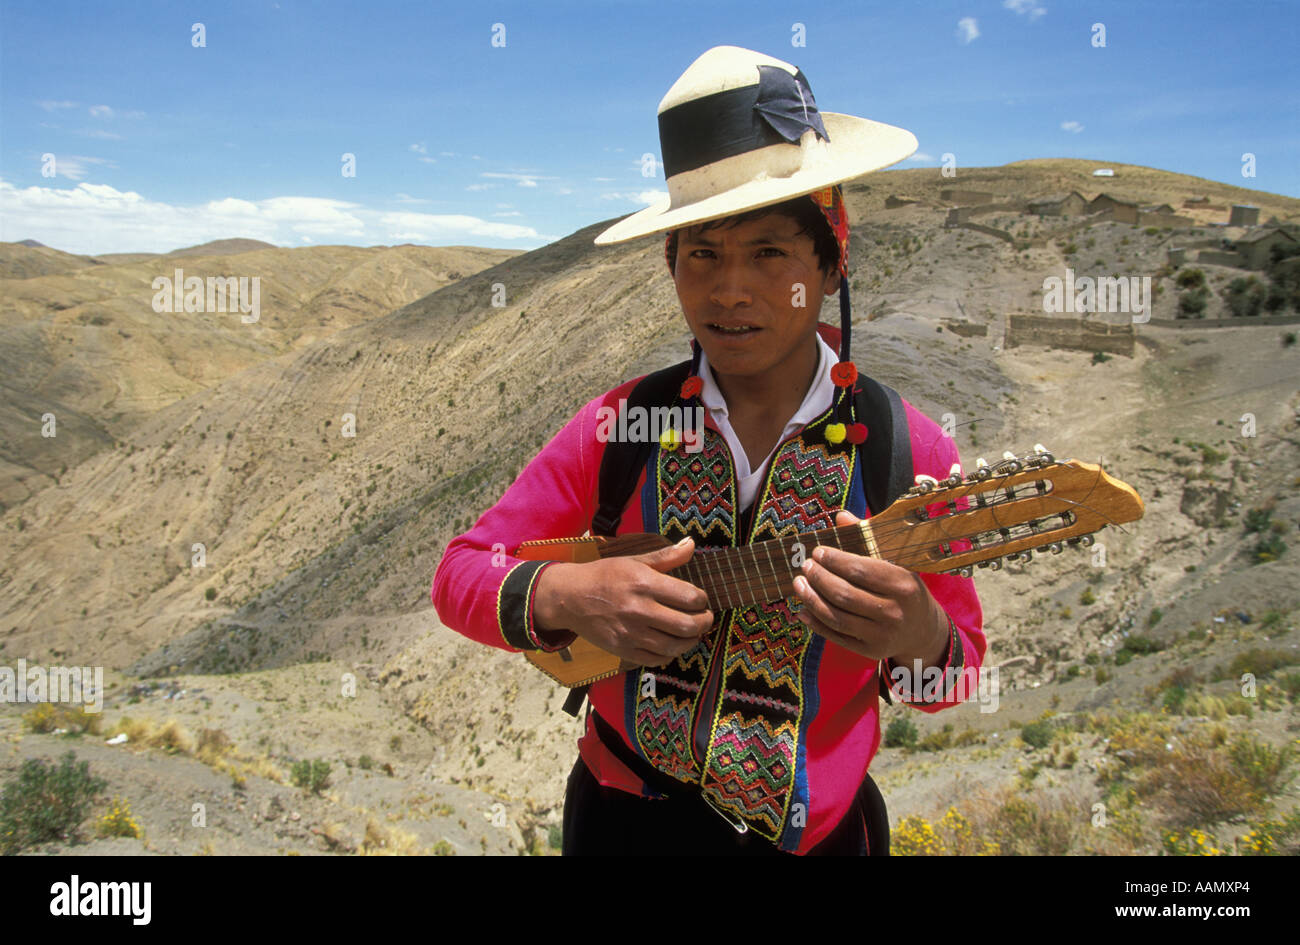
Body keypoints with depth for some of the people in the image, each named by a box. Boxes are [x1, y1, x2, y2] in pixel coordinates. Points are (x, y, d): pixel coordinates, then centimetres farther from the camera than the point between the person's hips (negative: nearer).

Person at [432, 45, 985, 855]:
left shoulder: (908, 450, -14)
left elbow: (957, 680, -5)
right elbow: (460, 573, -7)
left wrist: (916, 636, -28)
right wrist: (562, 596, -28)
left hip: (813, 830, 0)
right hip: (619, 813, 1)